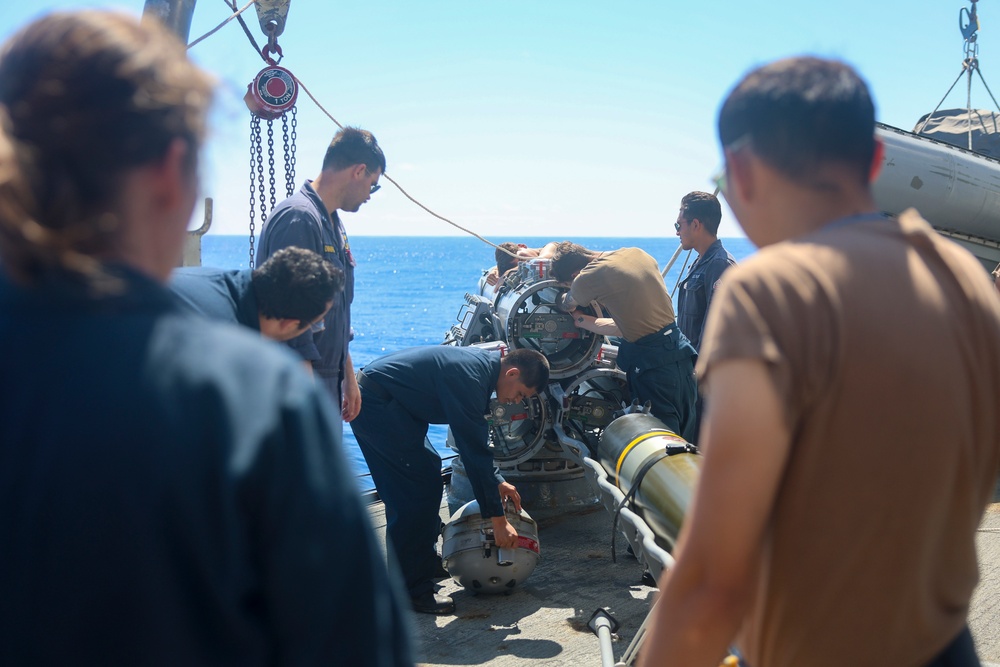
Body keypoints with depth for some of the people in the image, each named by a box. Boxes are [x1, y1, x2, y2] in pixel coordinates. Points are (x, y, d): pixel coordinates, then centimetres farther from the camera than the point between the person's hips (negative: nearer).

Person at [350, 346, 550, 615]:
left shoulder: (482, 363, 7)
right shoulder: (469, 377, -24)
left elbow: (474, 437, 21)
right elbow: (474, 450, -24)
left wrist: (497, 480, 18)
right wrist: (498, 519, -20)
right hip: (376, 403, -11)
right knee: (421, 485, -11)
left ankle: (426, 561, 30)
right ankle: (412, 590, -5)